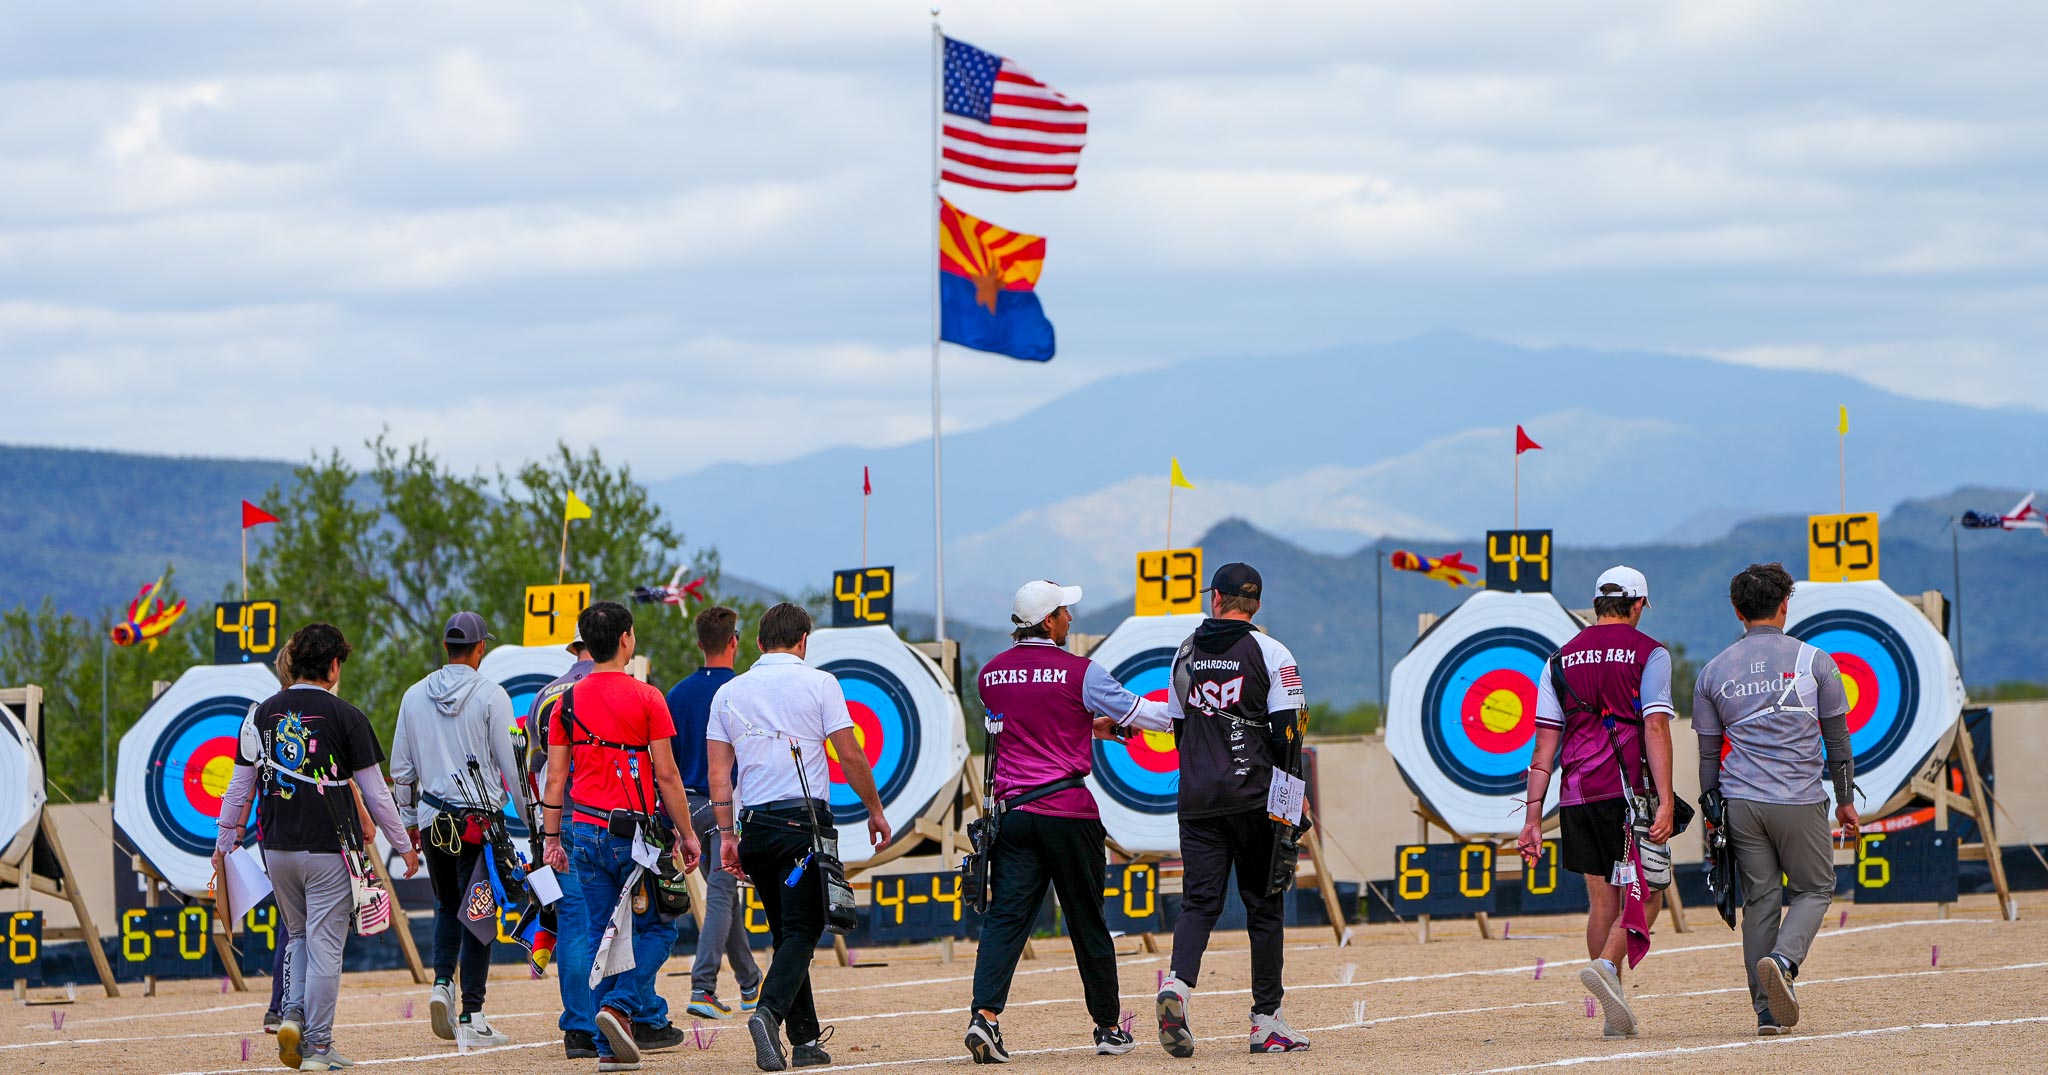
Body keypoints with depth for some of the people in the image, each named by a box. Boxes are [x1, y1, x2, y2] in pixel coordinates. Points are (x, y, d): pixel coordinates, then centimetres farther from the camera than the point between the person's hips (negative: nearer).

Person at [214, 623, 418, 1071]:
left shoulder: (263, 714, 5)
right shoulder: (345, 716, -6)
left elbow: (240, 786, 9)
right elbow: (375, 791, -3)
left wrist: (224, 844, 19)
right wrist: (403, 845, 7)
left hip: (277, 849, 4)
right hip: (327, 849, -4)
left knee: (300, 935, 21)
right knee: (324, 945, 0)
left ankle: (293, 1014, 0)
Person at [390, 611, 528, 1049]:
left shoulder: (415, 696, 6)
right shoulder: (490, 696, -7)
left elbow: (401, 767, 12)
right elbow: (511, 763, -7)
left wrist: (408, 820, 21)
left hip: (432, 818, 4)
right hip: (479, 817, -4)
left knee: (447, 907, 21)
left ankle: (442, 983, -2)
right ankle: (472, 1019, -4)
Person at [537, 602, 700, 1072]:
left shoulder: (567, 702, 6)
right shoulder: (645, 698, -7)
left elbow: (555, 777, 6)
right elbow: (666, 774, -7)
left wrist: (551, 838, 12)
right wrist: (686, 834, 1)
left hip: (585, 829, 4)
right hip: (634, 830, -4)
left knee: (599, 935, 7)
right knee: (656, 927, 8)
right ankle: (620, 1006, -14)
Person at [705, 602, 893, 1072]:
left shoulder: (729, 693, 11)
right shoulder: (818, 684, 0)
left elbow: (719, 771, 7)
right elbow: (850, 756, -3)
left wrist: (727, 833, 8)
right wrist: (875, 811, 8)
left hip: (754, 824, 4)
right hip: (804, 820, -4)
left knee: (787, 931, 13)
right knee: (802, 930, -7)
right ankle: (770, 1012, -30)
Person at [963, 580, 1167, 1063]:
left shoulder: (991, 674, 8)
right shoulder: (1079, 673, -8)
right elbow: (1138, 713, -1)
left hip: (1013, 808, 3)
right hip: (1068, 812, -3)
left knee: (1005, 916, -2)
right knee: (1087, 920, 8)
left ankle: (985, 1014, -22)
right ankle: (1109, 1027, 18)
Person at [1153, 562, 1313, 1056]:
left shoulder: (1186, 653, 10)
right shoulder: (1268, 651, -4)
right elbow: (1287, 730, -10)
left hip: (1197, 796, 3)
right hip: (1254, 798, -3)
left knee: (1199, 899, 1)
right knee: (1264, 904, 4)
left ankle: (1178, 982, -26)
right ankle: (1267, 1020, 6)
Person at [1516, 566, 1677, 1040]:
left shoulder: (1561, 659, 14)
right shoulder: (1648, 653, 1)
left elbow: (1545, 742, 8)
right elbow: (1656, 728, -11)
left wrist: (1533, 816, 6)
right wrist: (1665, 803, -17)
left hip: (1577, 795, 5)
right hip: (1626, 790, -4)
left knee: (1603, 900, 11)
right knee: (1644, 896, 2)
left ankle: (1615, 1015, 9)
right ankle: (1606, 966, -24)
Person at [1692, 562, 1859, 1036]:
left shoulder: (1713, 672, 7)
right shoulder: (1814, 661, 0)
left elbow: (1709, 752, 10)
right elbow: (1837, 738, 4)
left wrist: (1712, 811, 18)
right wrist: (1846, 798, 13)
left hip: (1741, 802, 3)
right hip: (1800, 801, -3)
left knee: (1760, 900, 9)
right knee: (1814, 889, 12)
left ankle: (1768, 1009, 7)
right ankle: (1782, 961, -17)